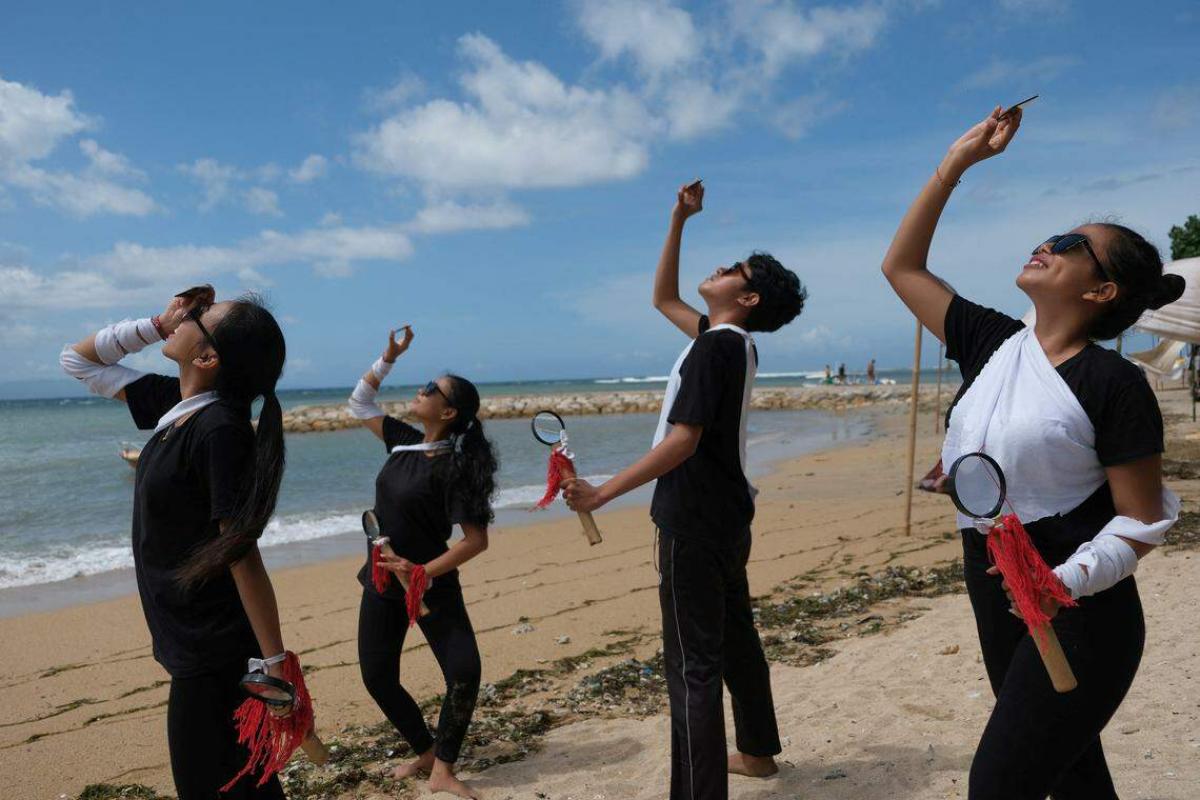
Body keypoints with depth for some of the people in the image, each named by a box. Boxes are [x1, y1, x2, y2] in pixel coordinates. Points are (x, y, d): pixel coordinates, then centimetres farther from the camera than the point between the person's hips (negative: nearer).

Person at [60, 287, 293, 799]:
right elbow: (79, 361, 17)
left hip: (212, 648, -8)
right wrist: (158, 323, 2)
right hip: (191, 640, 8)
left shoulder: (221, 429, -23)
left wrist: (276, 665, -21)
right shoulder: (176, 402, 2)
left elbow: (242, 557, -24)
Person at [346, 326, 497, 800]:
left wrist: (423, 573, -23)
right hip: (383, 579, 7)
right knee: (377, 678, 9)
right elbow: (359, 404, 14)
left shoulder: (452, 466, -19)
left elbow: (476, 540, -21)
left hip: (432, 584, -6)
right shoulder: (404, 442, 1)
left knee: (464, 673, -16)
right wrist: (389, 356, 4)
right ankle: (425, 753, 26)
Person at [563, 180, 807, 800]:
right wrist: (678, 222, 18)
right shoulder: (733, 343, 11)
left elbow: (682, 441, -25)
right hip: (726, 515, 10)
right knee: (735, 638, 22)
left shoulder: (713, 348, -18)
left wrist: (601, 493, -24)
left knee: (693, 663, -7)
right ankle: (757, 750, 39)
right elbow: (663, 299, 23)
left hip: (695, 521, -10)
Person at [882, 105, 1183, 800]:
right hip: (997, 590, 6)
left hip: (1078, 611, -6)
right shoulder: (993, 344, 2)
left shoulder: (1114, 384, -15)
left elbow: (1143, 520, -12)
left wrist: (1068, 581, -30)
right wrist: (955, 164, 4)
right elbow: (902, 266, 7)